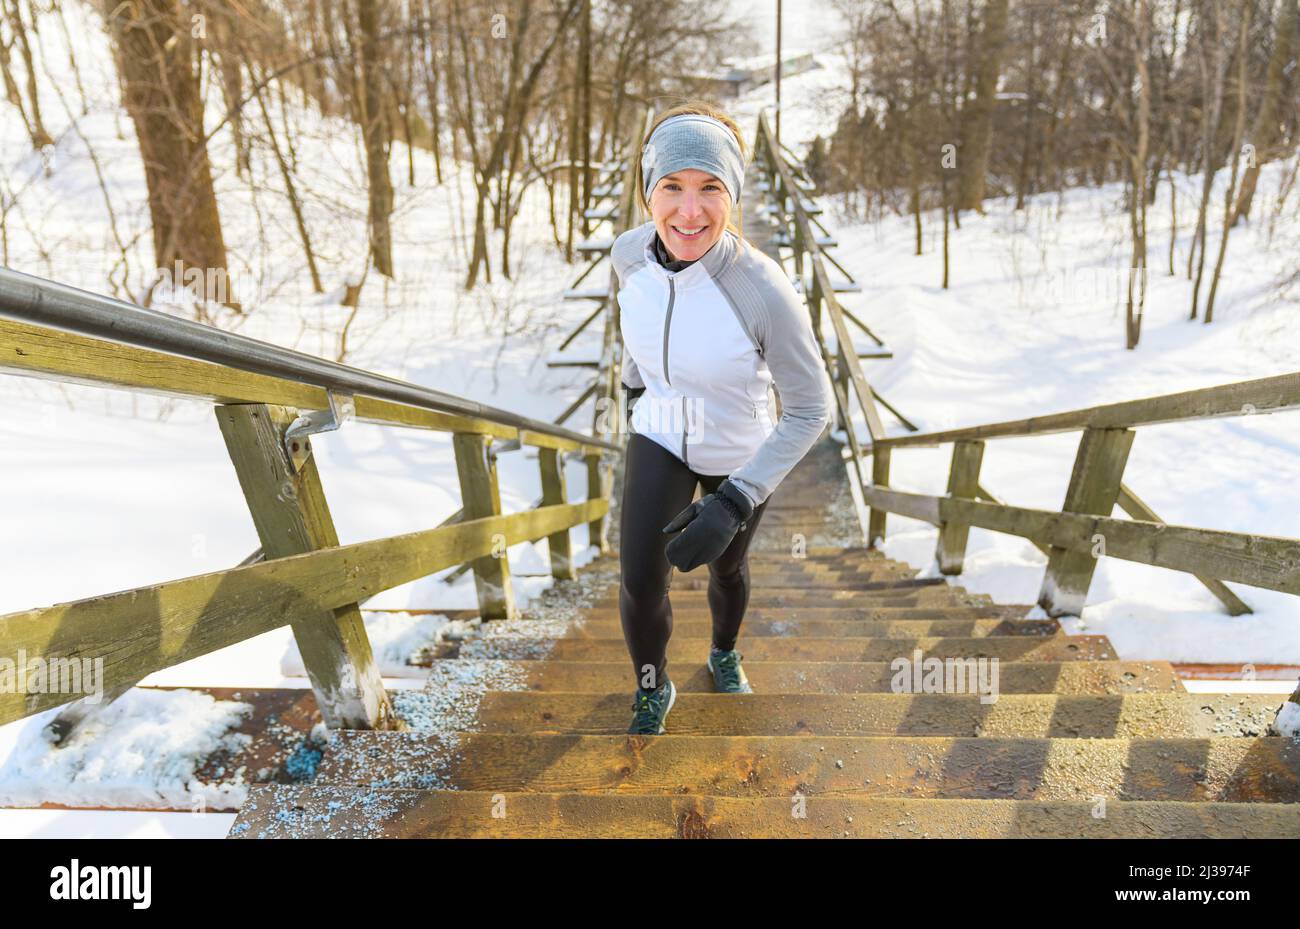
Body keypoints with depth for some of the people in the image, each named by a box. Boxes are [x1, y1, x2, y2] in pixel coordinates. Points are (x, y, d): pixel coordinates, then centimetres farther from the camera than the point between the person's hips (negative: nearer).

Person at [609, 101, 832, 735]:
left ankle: (724, 656, 55)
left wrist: (733, 505, -34)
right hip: (660, 435, 2)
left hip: (741, 453, -2)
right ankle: (652, 690, 25)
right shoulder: (630, 251, -21)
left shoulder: (766, 291, -34)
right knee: (640, 581, -8)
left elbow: (810, 408, -25)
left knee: (725, 565, 21)